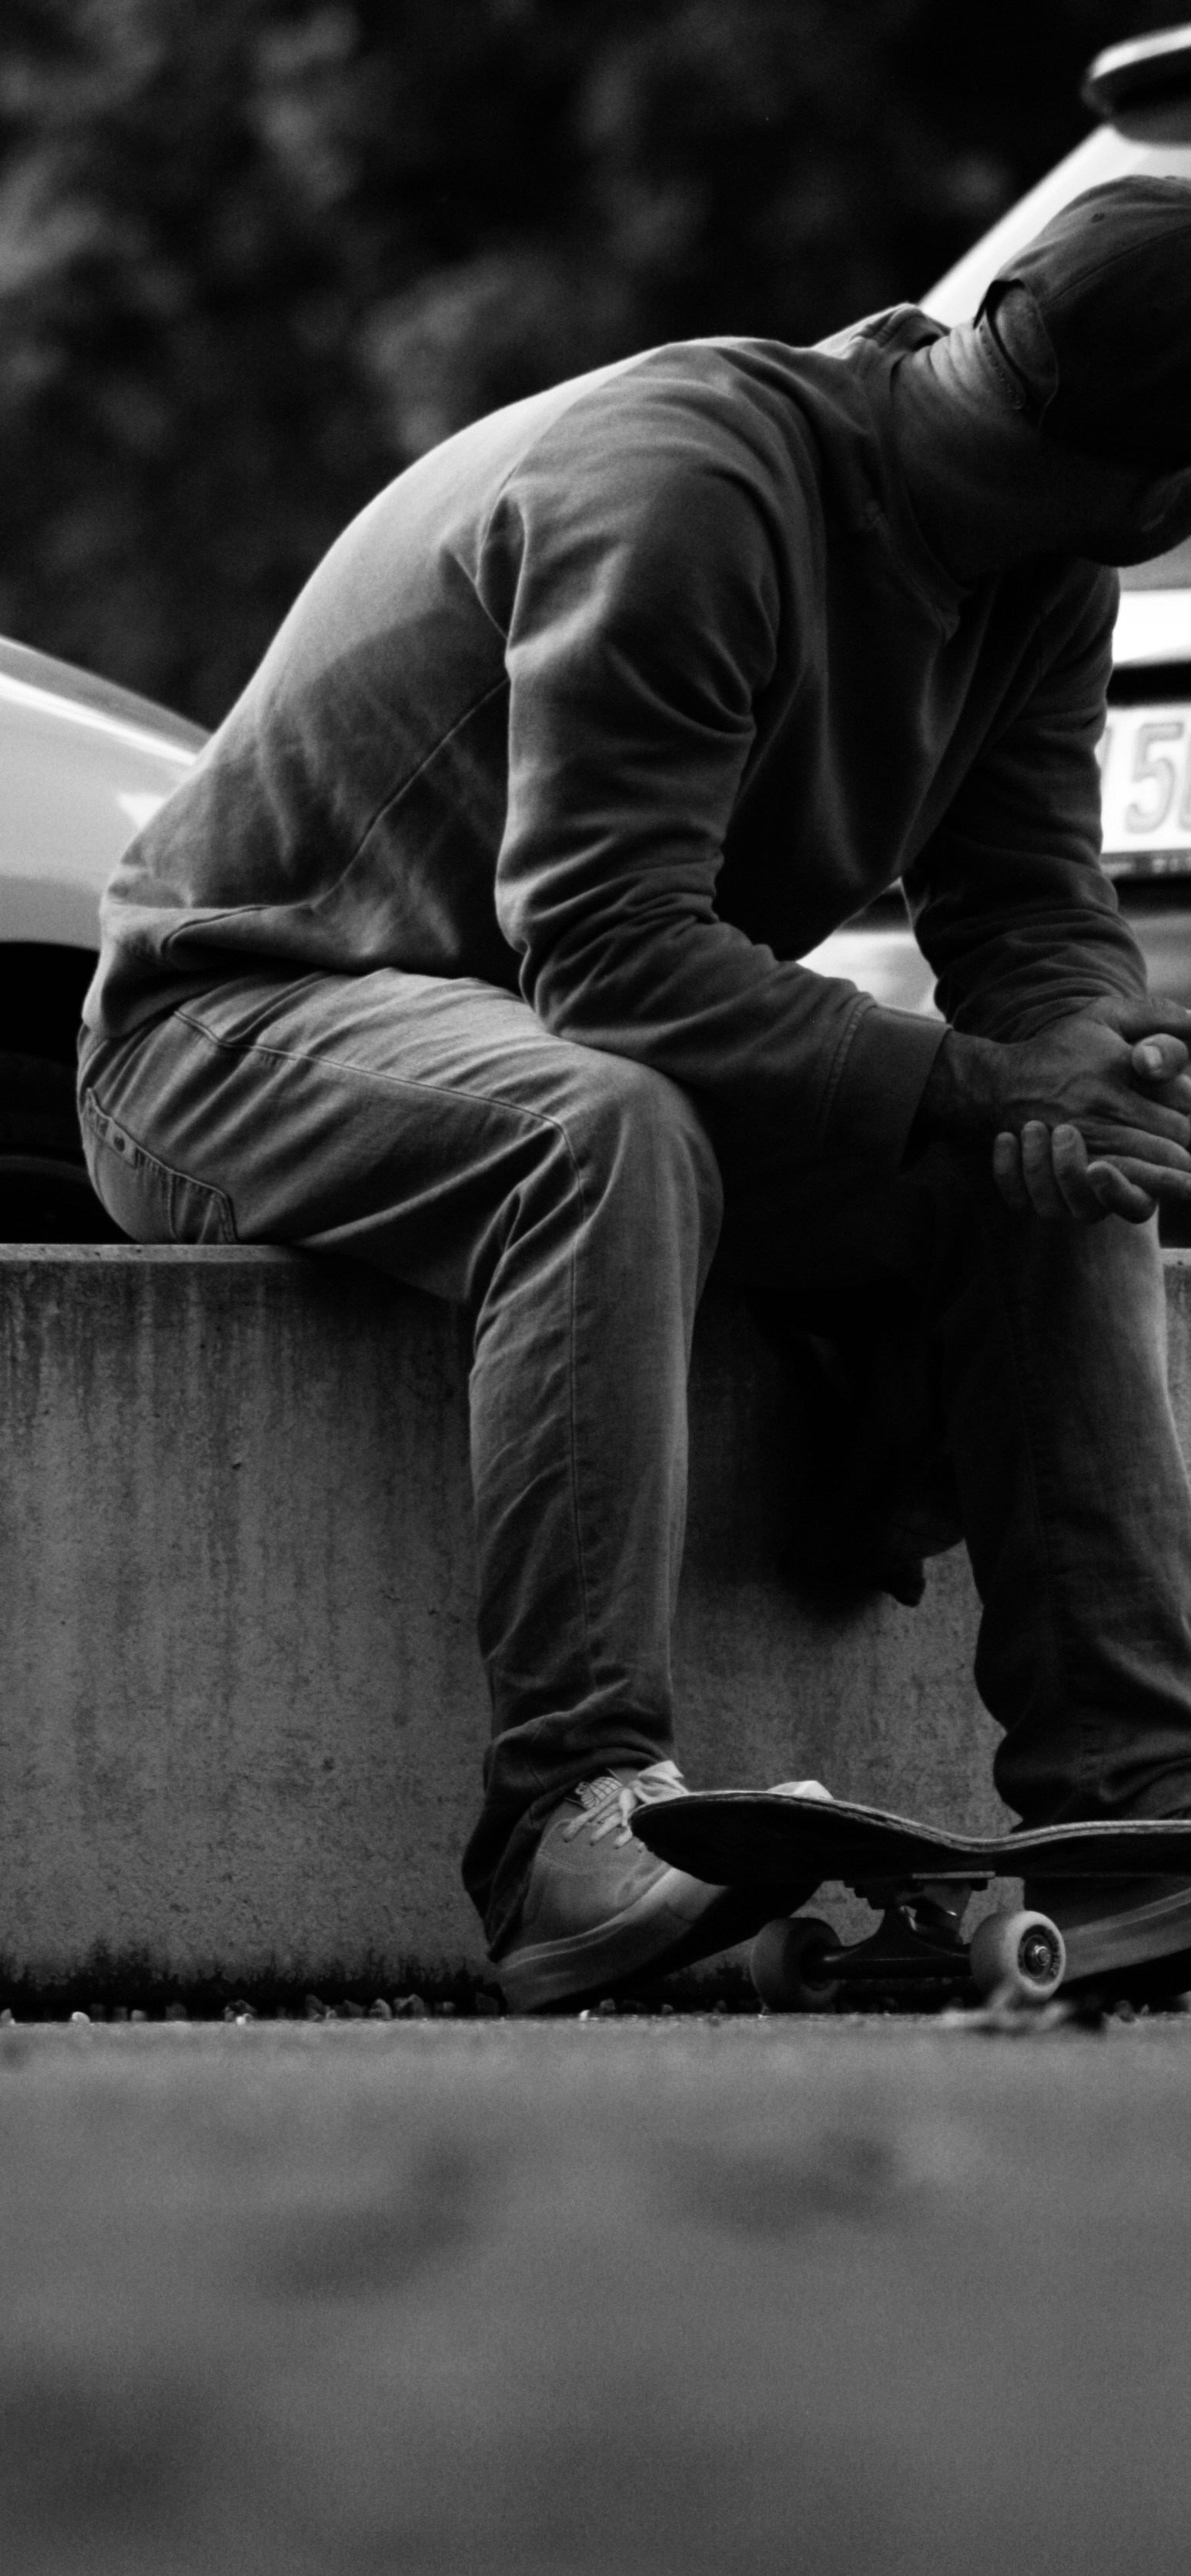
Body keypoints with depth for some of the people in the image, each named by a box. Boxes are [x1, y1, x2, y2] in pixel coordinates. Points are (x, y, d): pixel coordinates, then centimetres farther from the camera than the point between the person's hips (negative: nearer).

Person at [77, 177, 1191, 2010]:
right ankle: (576, 1810, -46)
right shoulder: (675, 490, -29)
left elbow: (1035, 912, -1)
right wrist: (981, 1086, -35)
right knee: (608, 1128, -40)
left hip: (600, 1040, 8)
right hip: (243, 1018, -8)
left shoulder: (1043, 577, 0)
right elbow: (611, 950, -33)